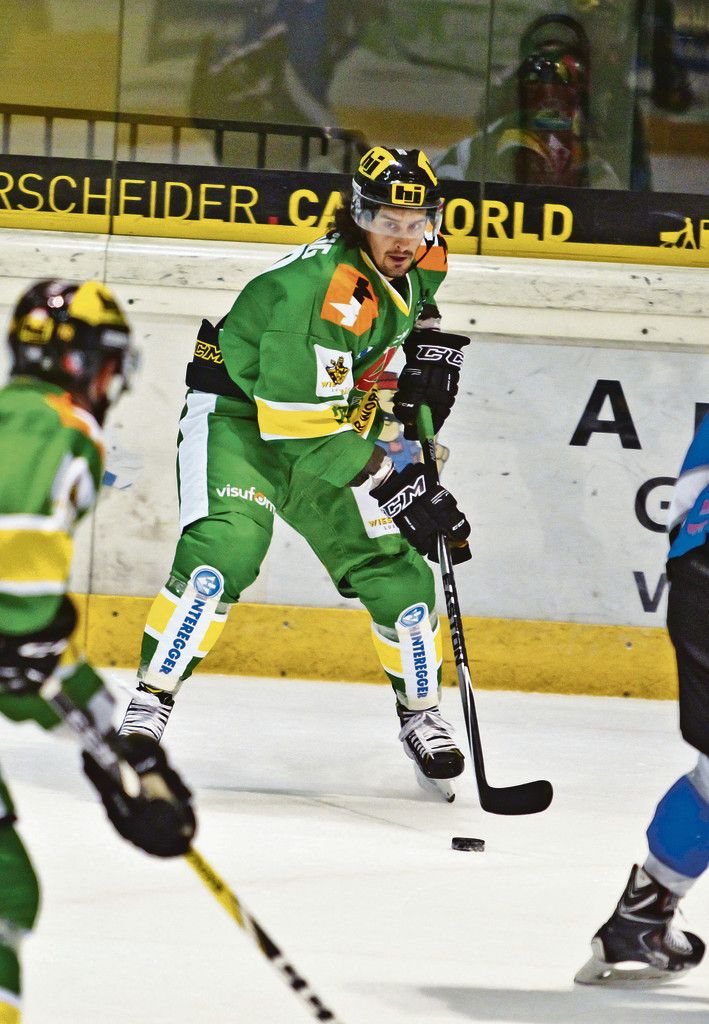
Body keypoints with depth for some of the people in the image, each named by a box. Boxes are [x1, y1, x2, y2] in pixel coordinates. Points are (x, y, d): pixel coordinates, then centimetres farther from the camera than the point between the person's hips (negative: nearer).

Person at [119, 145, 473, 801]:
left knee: (397, 568, 0)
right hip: (237, 413, -7)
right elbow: (297, 420, -34)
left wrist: (433, 342, 4)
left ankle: (422, 713, 21)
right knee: (224, 551, -28)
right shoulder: (319, 287, -33)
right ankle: (149, 705, -21)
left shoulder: (422, 260, -7)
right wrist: (395, 487, -34)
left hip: (335, 426, 7)